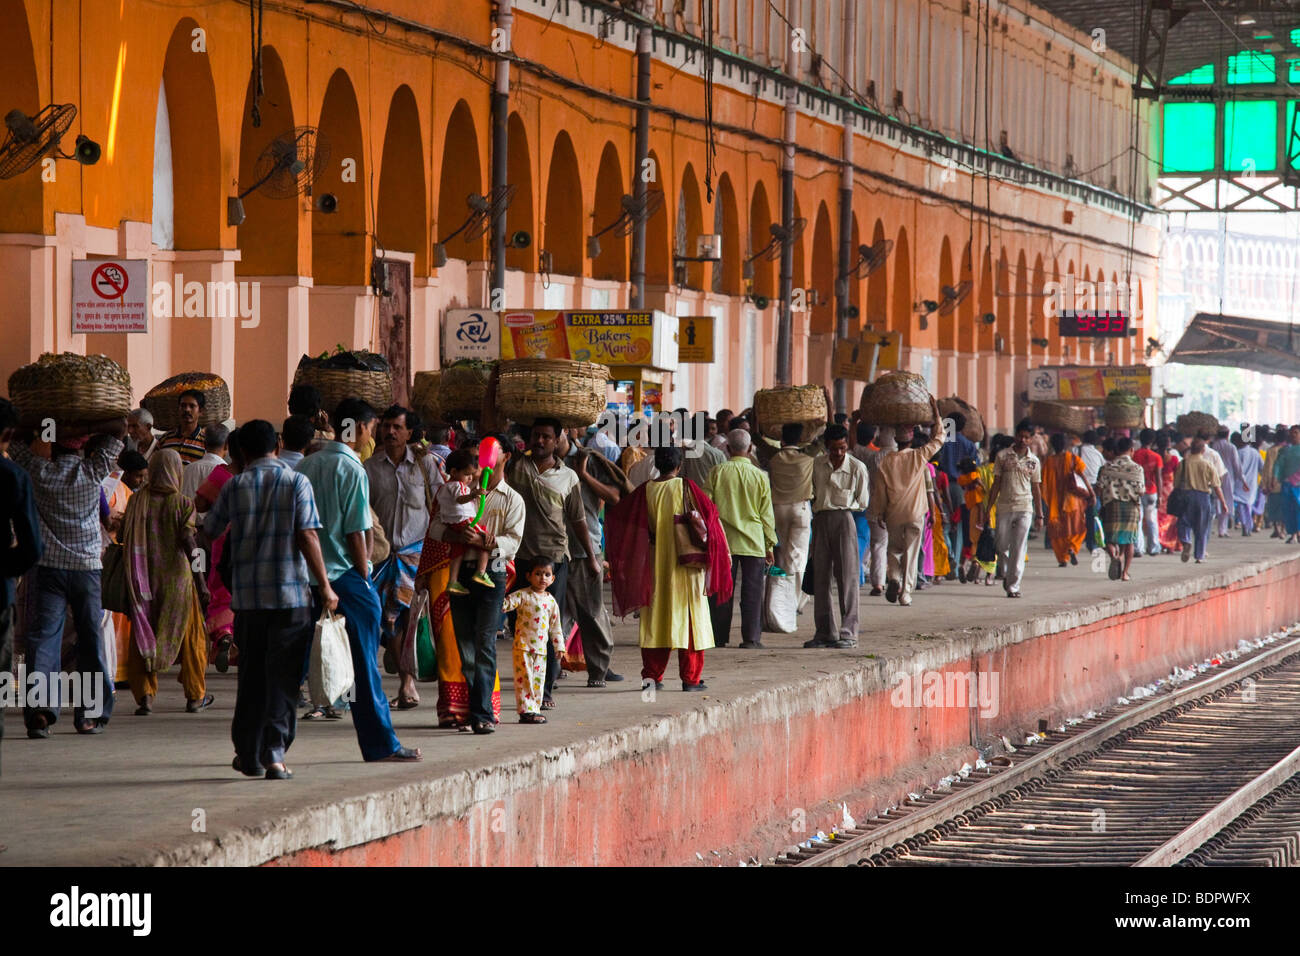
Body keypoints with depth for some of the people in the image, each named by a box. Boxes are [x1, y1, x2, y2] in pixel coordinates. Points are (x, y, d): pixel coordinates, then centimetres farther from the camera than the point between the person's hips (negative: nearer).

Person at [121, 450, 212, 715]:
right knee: (189, 636, 12)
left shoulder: (137, 501, -1)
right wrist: (201, 583, -11)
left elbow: (125, 539, 1)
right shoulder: (182, 503, -8)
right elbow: (188, 543, -14)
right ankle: (195, 696, 20)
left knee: (142, 636, 7)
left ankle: (145, 695, -7)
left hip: (144, 580, 2)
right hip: (177, 578, -2)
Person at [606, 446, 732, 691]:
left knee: (655, 619, 8)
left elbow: (615, 515, 4)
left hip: (655, 565, 2)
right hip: (686, 566, -2)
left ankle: (652, 676, 2)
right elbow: (711, 514, -4)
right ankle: (691, 677, 3)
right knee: (689, 617, 4)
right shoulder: (687, 488, -8)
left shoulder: (645, 491, -1)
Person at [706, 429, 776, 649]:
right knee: (752, 591, 2)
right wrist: (770, 545, 12)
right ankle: (751, 637, 0)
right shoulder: (759, 476, -2)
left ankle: (719, 637, 7)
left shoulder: (717, 472, -2)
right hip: (754, 541, -1)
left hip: (723, 540, 1)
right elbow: (767, 515, 4)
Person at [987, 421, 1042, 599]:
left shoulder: (1033, 461, 9)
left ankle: (1013, 586, -4)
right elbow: (996, 484, 6)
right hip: (1004, 507, 0)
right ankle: (1007, 574, 31)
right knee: (1002, 546, 3)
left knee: (1019, 549, -6)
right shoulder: (1003, 456, 5)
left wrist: (1039, 515, 10)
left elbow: (1036, 489, 13)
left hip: (1024, 508, 0)